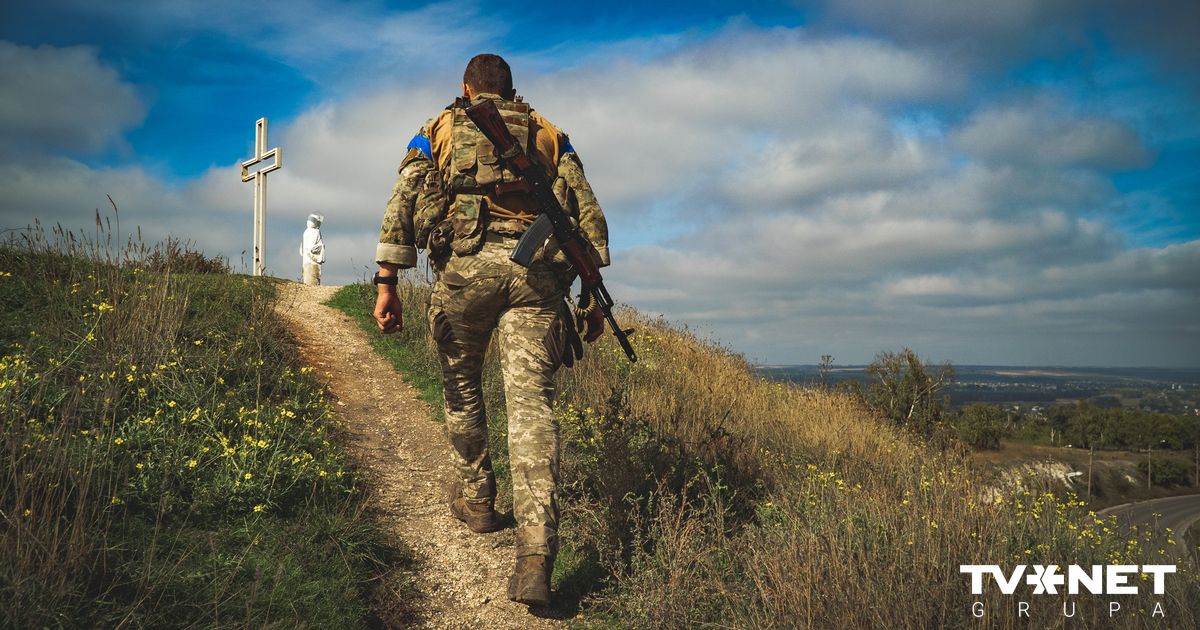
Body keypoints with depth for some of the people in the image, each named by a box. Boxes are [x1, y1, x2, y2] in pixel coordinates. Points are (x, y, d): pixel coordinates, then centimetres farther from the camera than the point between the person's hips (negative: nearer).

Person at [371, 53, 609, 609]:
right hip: (536, 270, 1)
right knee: (531, 404, -5)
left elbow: (402, 204, 8)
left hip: (466, 263, 0)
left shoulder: (440, 129, 21)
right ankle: (535, 556, -15)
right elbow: (589, 215, 15)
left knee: (462, 387, 21)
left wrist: (386, 284, 5)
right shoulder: (548, 134, 25)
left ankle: (476, 501, 36)